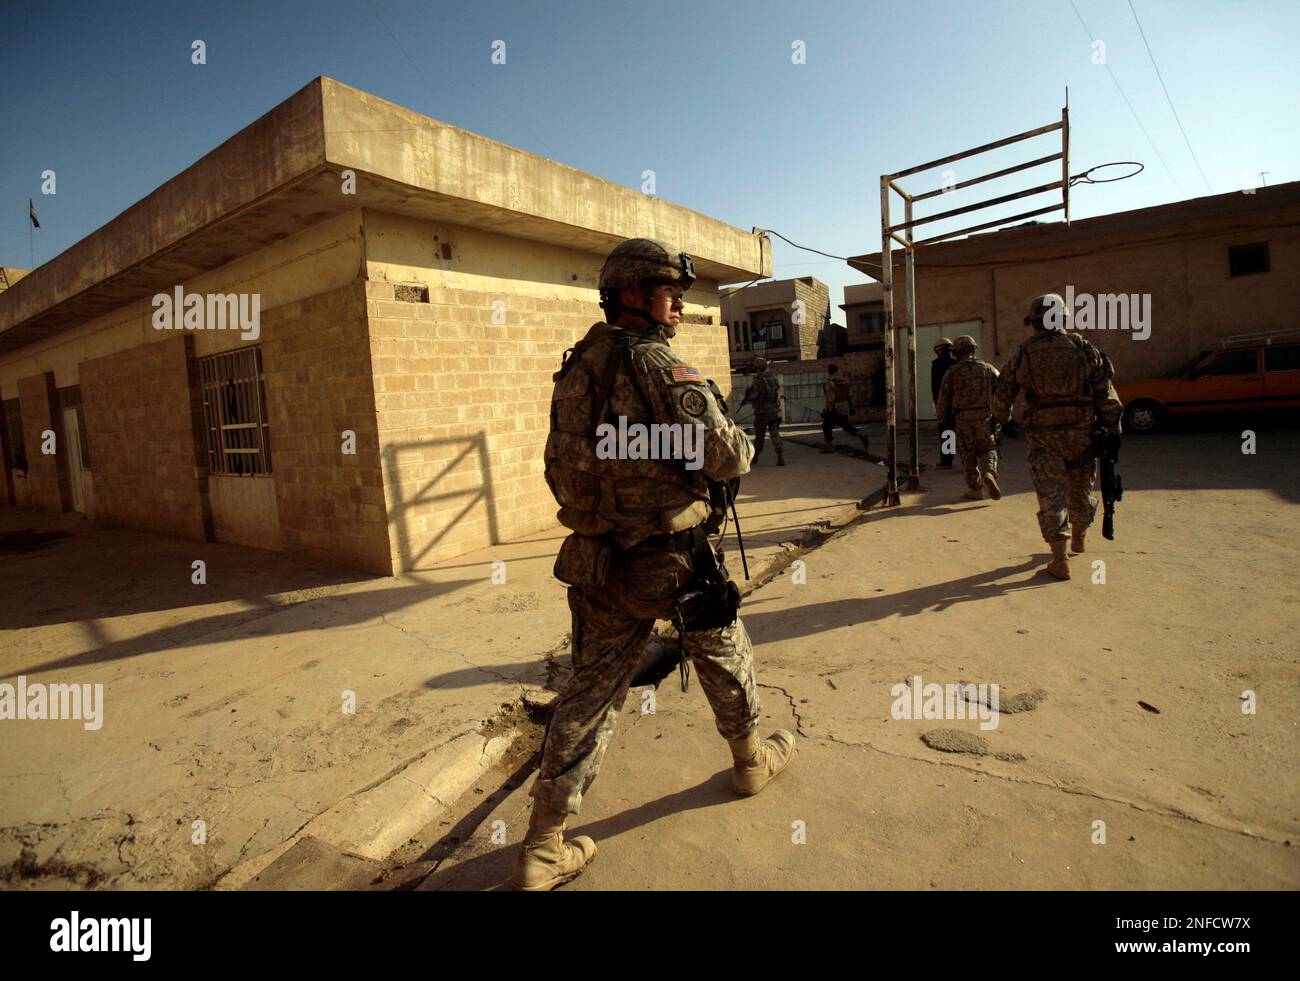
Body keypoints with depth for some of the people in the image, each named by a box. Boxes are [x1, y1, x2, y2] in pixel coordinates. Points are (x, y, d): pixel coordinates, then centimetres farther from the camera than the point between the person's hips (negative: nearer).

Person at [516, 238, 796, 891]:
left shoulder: (574, 367, 8)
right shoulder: (655, 364, -16)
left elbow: (558, 468, 14)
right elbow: (726, 457, -18)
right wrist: (741, 439, 4)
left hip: (596, 562, 6)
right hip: (670, 561, -6)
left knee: (592, 689, 12)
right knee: (725, 654, 20)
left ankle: (542, 848, 17)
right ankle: (751, 759, 44)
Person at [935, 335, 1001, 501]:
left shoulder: (952, 372, -1)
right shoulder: (987, 368, 5)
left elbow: (943, 398, -3)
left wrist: (943, 416, 13)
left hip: (962, 419, -1)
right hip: (984, 418, 1)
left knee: (968, 454, 9)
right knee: (988, 449, 14)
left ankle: (975, 489, 10)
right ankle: (989, 472, -15)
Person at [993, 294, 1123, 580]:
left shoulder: (1022, 356, -1)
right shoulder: (1086, 350, 1)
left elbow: (1001, 395, 7)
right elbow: (1106, 396, 0)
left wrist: (1001, 421, 24)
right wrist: (1112, 431, 5)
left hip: (1042, 437, -2)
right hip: (1081, 433, 2)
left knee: (1050, 496, -1)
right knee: (1081, 489, 21)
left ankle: (1060, 559, -5)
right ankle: (1079, 536, 43)